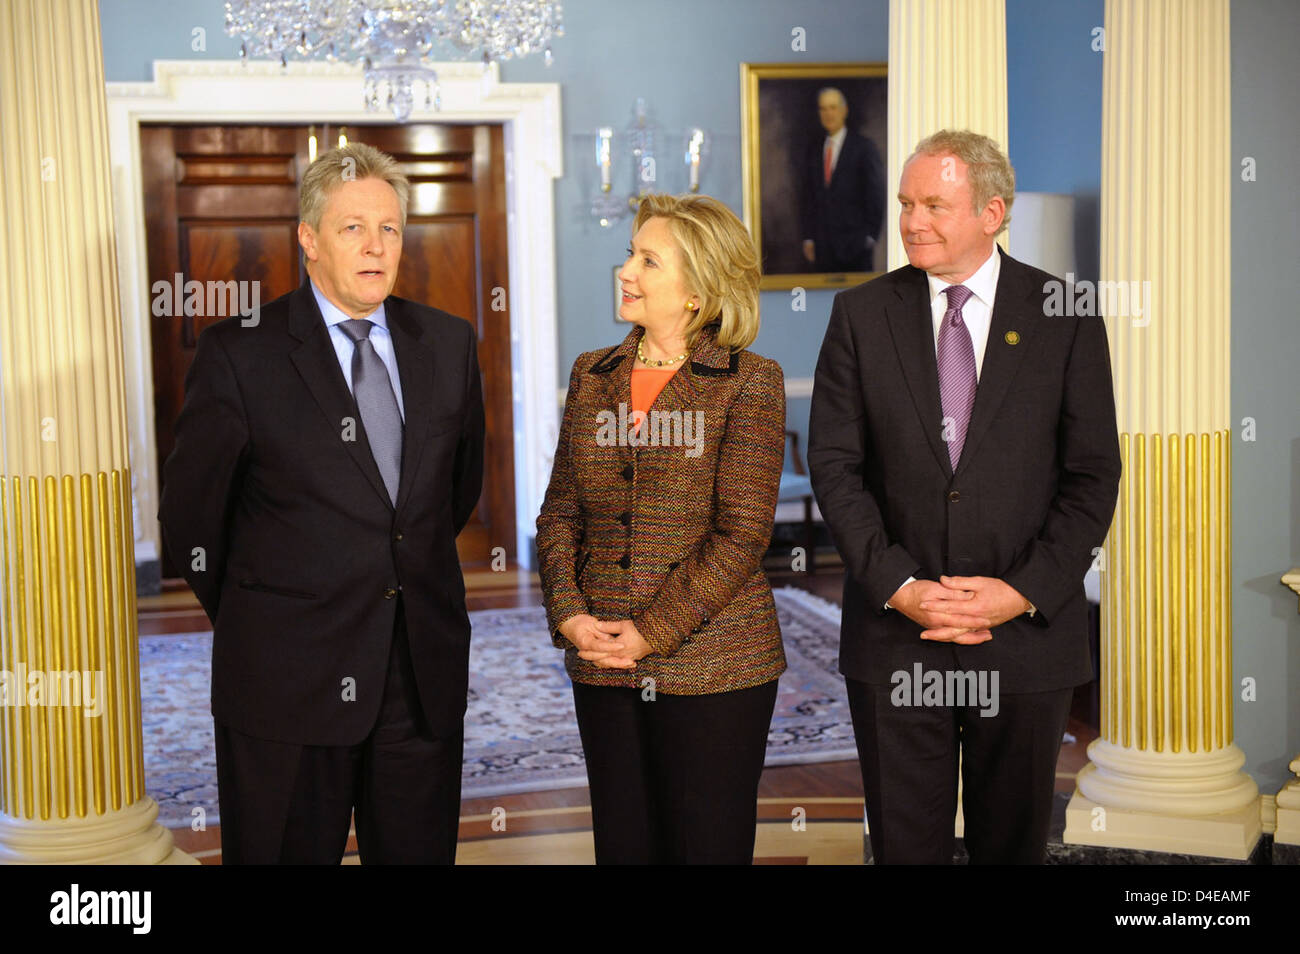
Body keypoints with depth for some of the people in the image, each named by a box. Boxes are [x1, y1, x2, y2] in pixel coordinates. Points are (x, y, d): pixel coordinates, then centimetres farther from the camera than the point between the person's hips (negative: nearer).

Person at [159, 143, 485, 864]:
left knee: (421, 851, 13)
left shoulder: (448, 344, 7)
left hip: (426, 674, 4)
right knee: (286, 853, 8)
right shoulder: (239, 353, -7)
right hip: (286, 681, -4)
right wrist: (252, 622, 7)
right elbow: (190, 513, -1)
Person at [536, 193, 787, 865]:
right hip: (602, 665, 4)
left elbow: (740, 533, -11)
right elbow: (559, 512, 10)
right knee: (623, 846, 12)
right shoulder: (593, 376, 10)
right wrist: (569, 614, -6)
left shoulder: (749, 383, -5)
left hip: (712, 665, -4)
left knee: (708, 846, 5)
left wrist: (654, 630, -15)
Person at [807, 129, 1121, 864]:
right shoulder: (861, 314, 3)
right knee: (905, 841, 9)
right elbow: (835, 465, -1)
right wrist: (897, 585, -11)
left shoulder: (1064, 316, 0)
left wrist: (1024, 592, -12)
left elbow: (1094, 475, -2)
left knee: (1012, 841, 13)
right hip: (894, 634, 1)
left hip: (1028, 633, 0)